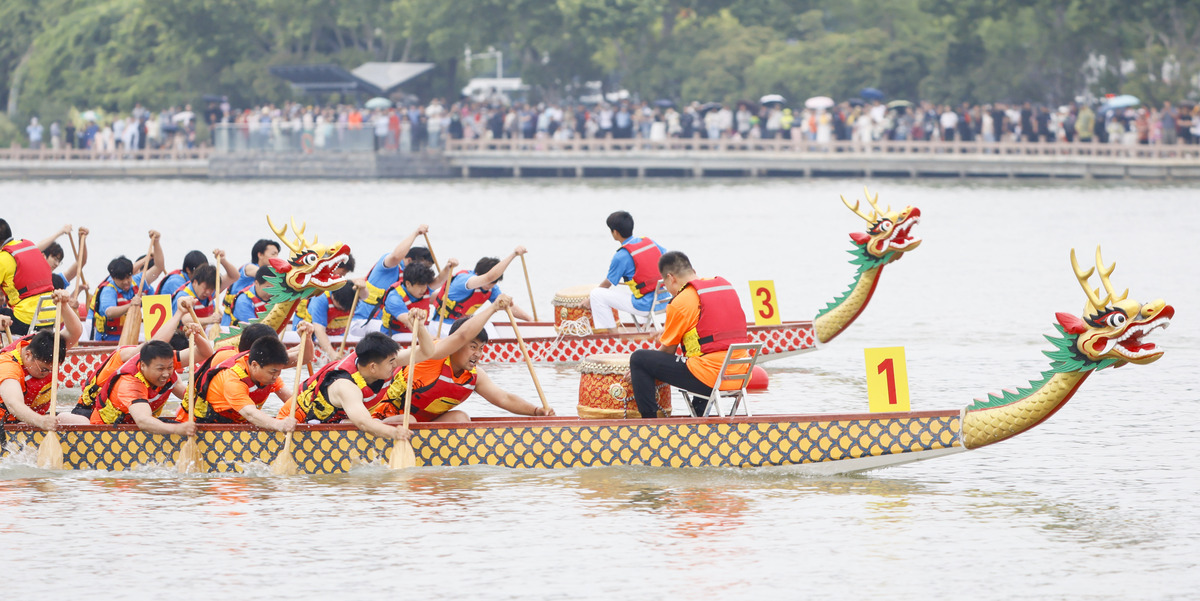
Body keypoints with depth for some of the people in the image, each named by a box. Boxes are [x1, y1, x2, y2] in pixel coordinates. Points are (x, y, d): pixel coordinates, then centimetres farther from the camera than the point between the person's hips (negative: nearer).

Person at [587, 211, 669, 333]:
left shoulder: (621, 256, -13)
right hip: (664, 301, 7)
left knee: (596, 294, -2)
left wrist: (590, 299, 16)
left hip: (644, 307, -7)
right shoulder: (650, 242, 4)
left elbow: (607, 284, -2)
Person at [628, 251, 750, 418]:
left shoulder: (681, 302, -7)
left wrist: (637, 373, 18)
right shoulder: (725, 285, 14)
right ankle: (699, 414, 38)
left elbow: (668, 351, 3)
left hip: (709, 378, -8)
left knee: (638, 358, 1)